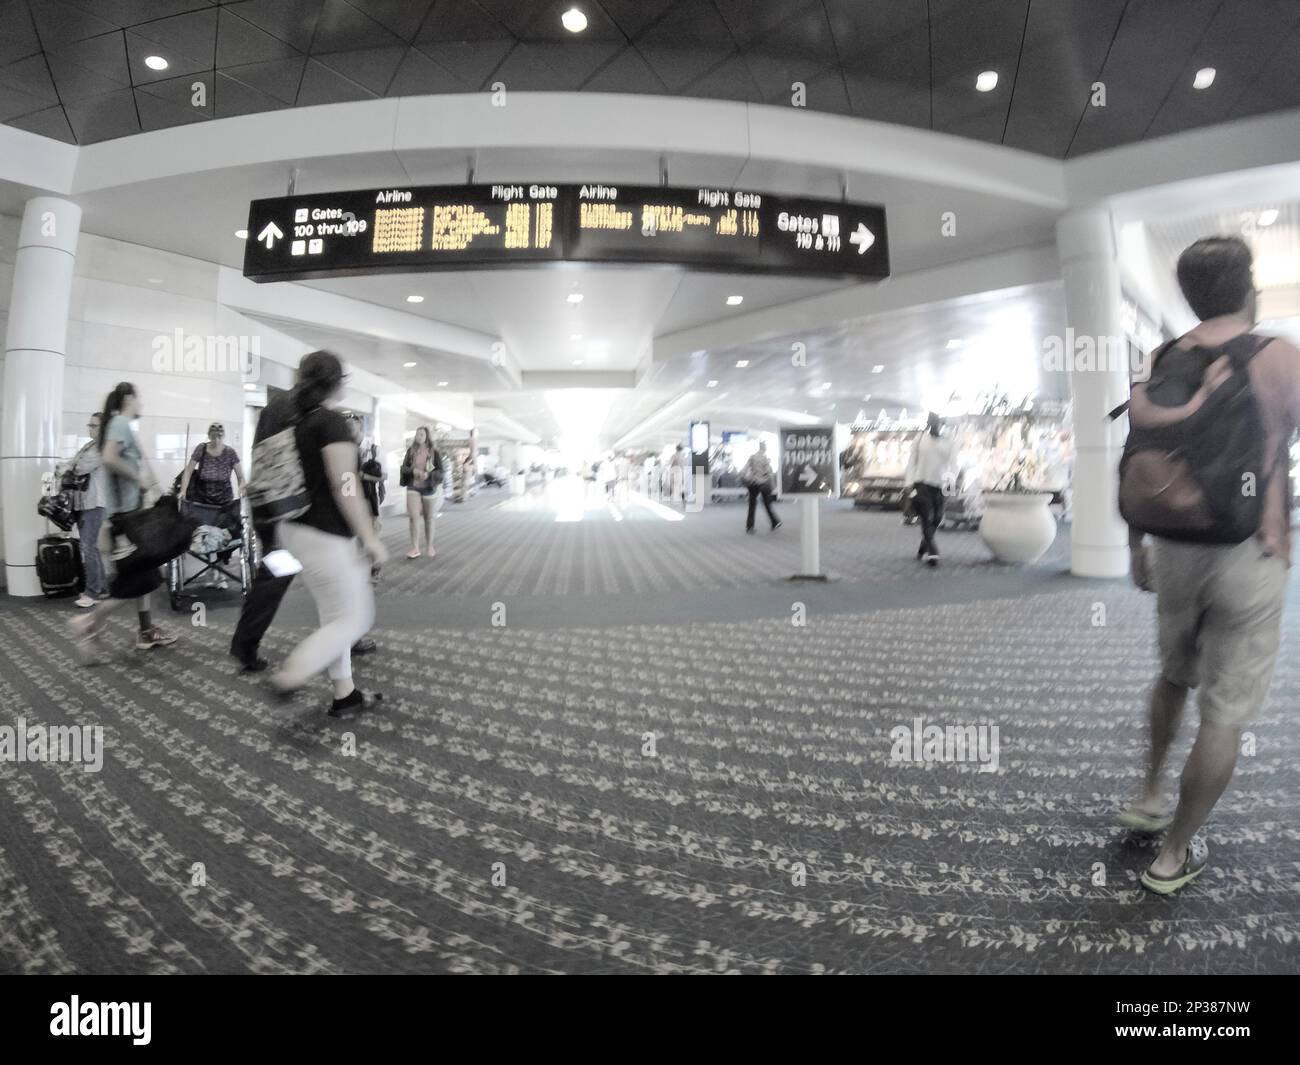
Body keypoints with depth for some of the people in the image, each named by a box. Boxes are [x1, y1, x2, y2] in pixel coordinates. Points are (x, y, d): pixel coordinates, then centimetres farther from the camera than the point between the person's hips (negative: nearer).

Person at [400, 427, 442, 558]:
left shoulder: (434, 452, -3)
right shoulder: (411, 450, 2)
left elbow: (440, 471, -5)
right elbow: (404, 468, 2)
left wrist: (428, 475, -23)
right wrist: (414, 471, -18)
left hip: (429, 488, -1)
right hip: (413, 487, 1)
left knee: (429, 518, 9)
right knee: (413, 516, -13)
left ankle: (430, 546, 25)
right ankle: (415, 548, -5)